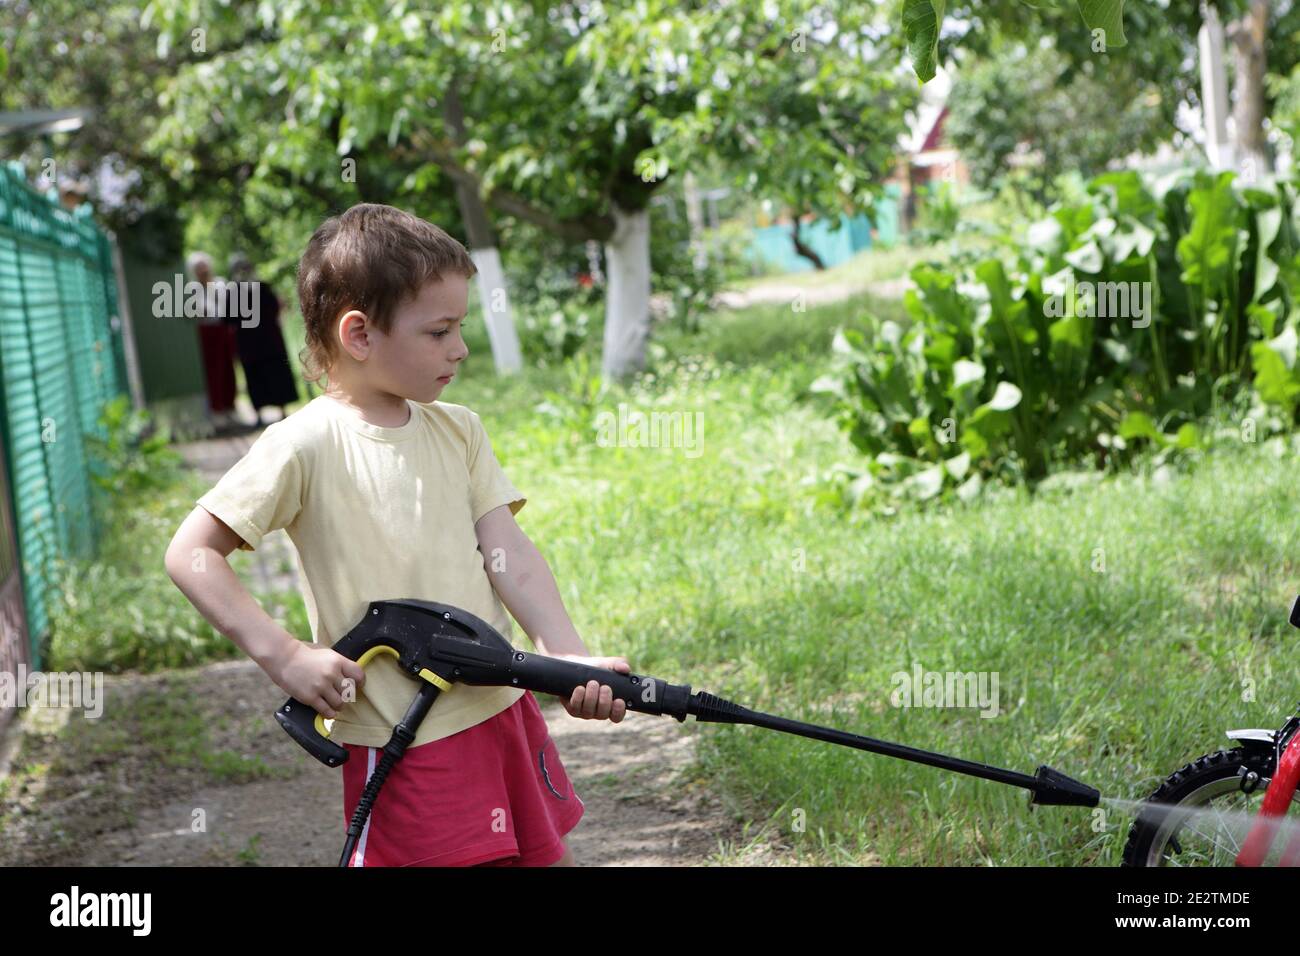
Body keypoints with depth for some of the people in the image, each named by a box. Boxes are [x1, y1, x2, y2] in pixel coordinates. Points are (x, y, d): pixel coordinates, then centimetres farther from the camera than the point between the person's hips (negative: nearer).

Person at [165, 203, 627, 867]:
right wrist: (282, 656, -19)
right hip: (401, 742, -6)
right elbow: (191, 554, -11)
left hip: (502, 709, 6)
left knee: (547, 854, 16)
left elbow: (509, 553, -1)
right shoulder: (305, 446, -12)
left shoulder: (459, 430, 6)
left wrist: (570, 658, -15)